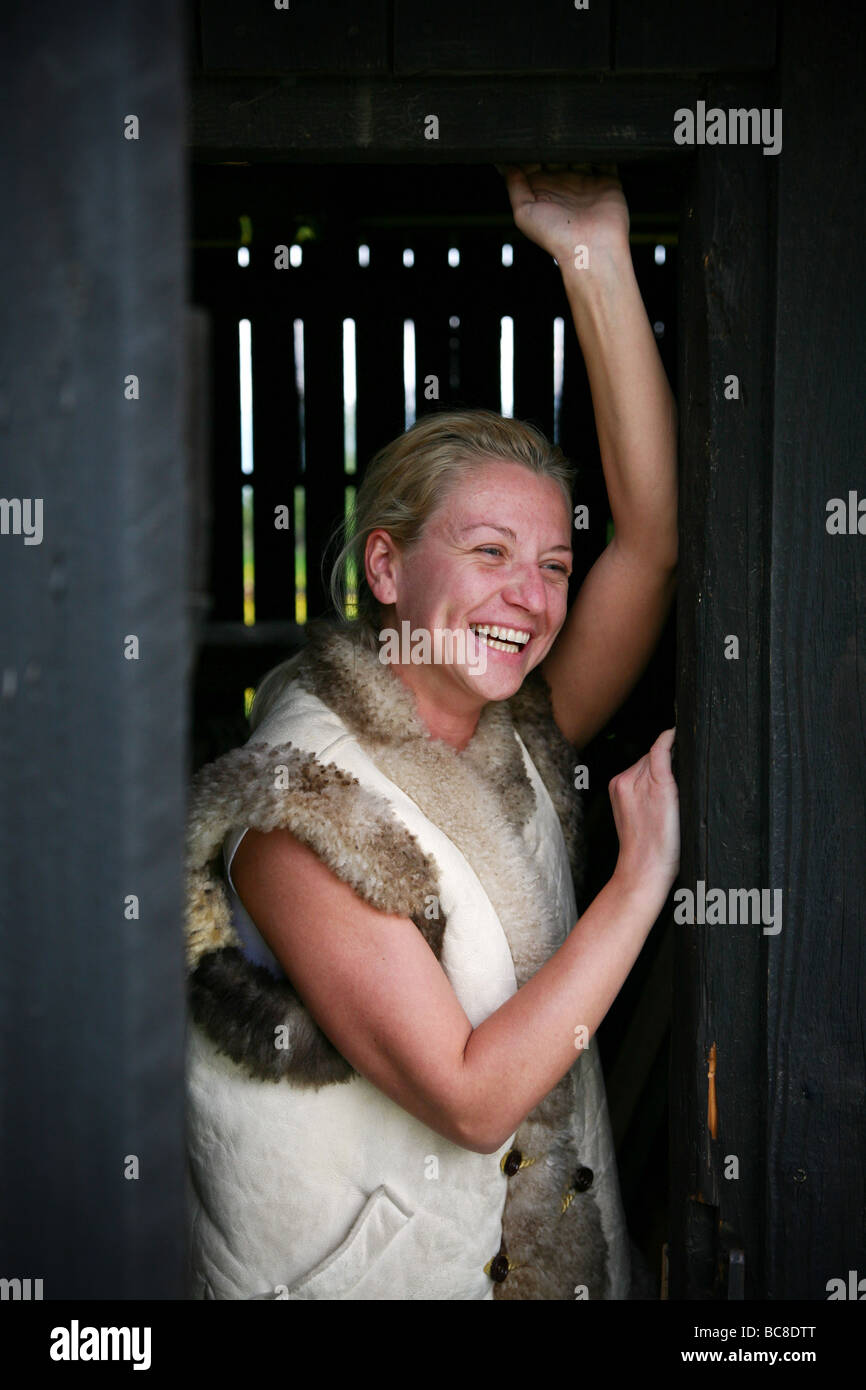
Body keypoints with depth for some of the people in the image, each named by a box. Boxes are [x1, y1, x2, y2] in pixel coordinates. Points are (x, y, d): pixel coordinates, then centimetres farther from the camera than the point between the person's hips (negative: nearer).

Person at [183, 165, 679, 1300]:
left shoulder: (522, 735, -2)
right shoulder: (300, 809, -22)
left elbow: (652, 538, -12)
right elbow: (471, 1098, -24)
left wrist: (596, 255, -17)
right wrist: (645, 874, -24)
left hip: (552, 1242, 6)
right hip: (364, 1264, -6)